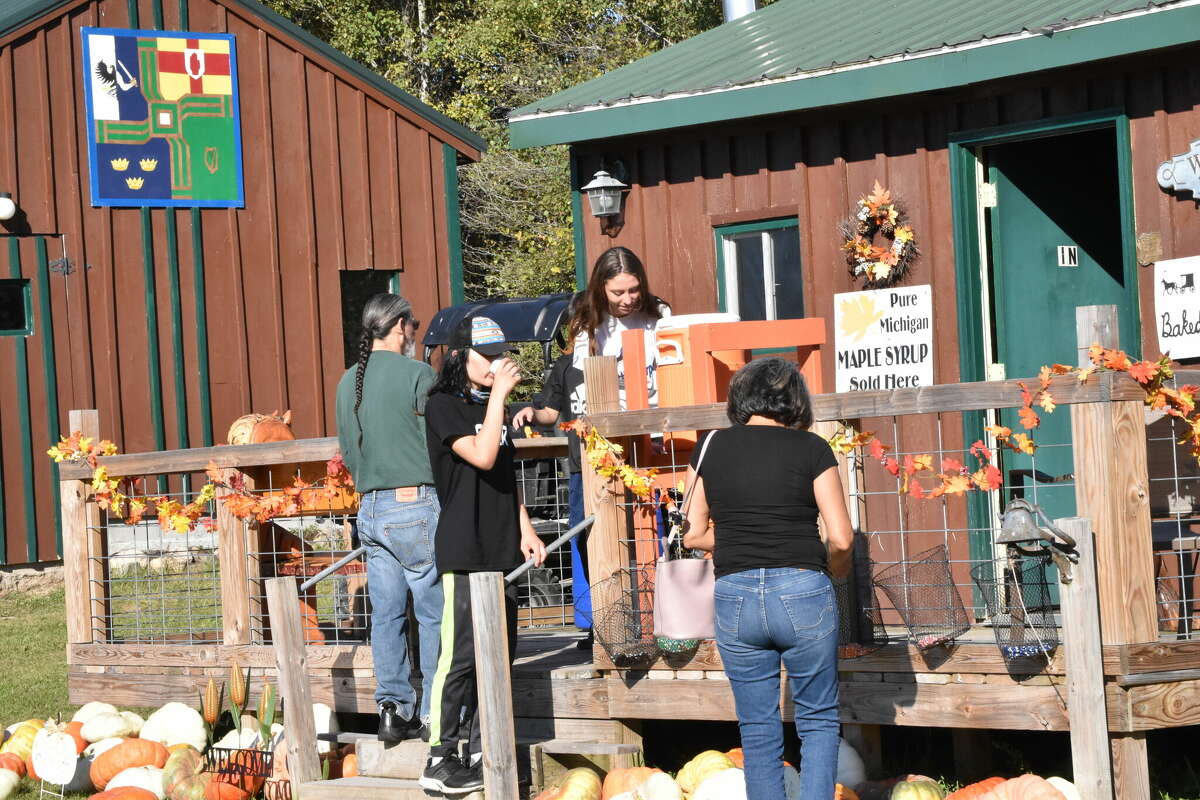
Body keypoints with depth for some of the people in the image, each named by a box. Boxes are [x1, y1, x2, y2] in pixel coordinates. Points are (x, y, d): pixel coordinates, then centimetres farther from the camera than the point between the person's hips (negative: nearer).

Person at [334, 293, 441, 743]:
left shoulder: (348, 382, 11)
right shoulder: (417, 374, -9)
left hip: (370, 508, 7)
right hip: (416, 505, -7)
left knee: (386, 613, 9)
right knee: (434, 613, -1)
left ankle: (392, 710, 9)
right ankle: (436, 713, -1)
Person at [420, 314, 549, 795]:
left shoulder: (490, 406, 16)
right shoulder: (443, 405, -7)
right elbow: (482, 457, -21)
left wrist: (525, 531, 14)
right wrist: (498, 394, -18)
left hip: (502, 551, 8)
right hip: (464, 551, -8)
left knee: (499, 654, 8)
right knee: (460, 654, -11)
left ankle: (480, 754, 14)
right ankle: (440, 761, -8)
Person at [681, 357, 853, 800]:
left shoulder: (712, 447, 5)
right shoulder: (811, 448, -1)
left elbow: (693, 534, 8)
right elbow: (840, 539, -5)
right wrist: (833, 568, 15)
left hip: (735, 597, 2)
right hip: (802, 593, -2)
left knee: (758, 730, 11)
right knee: (818, 720, 11)